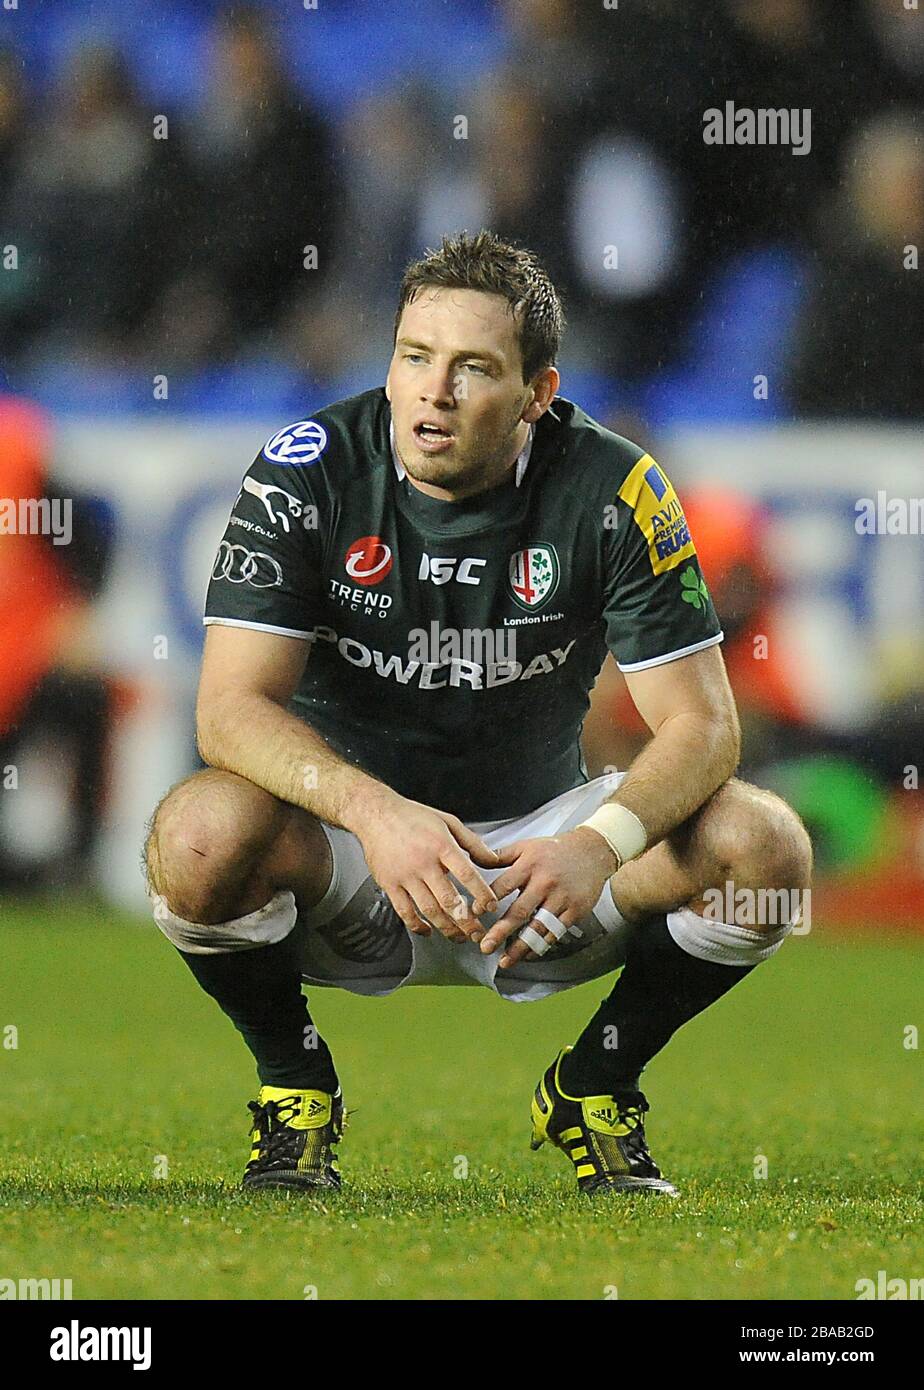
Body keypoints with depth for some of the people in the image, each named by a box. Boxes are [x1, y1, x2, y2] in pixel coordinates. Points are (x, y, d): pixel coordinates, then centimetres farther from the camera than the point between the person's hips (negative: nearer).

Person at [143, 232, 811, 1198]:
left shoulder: (611, 490, -12)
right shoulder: (308, 472, -14)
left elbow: (700, 723, -14)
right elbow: (232, 707, -21)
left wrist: (600, 845, -35)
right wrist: (374, 812, -40)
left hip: (538, 854, 1)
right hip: (346, 869, -1)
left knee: (763, 846, -24)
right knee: (199, 834, -34)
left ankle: (595, 1086, 4)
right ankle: (294, 1084, -3)